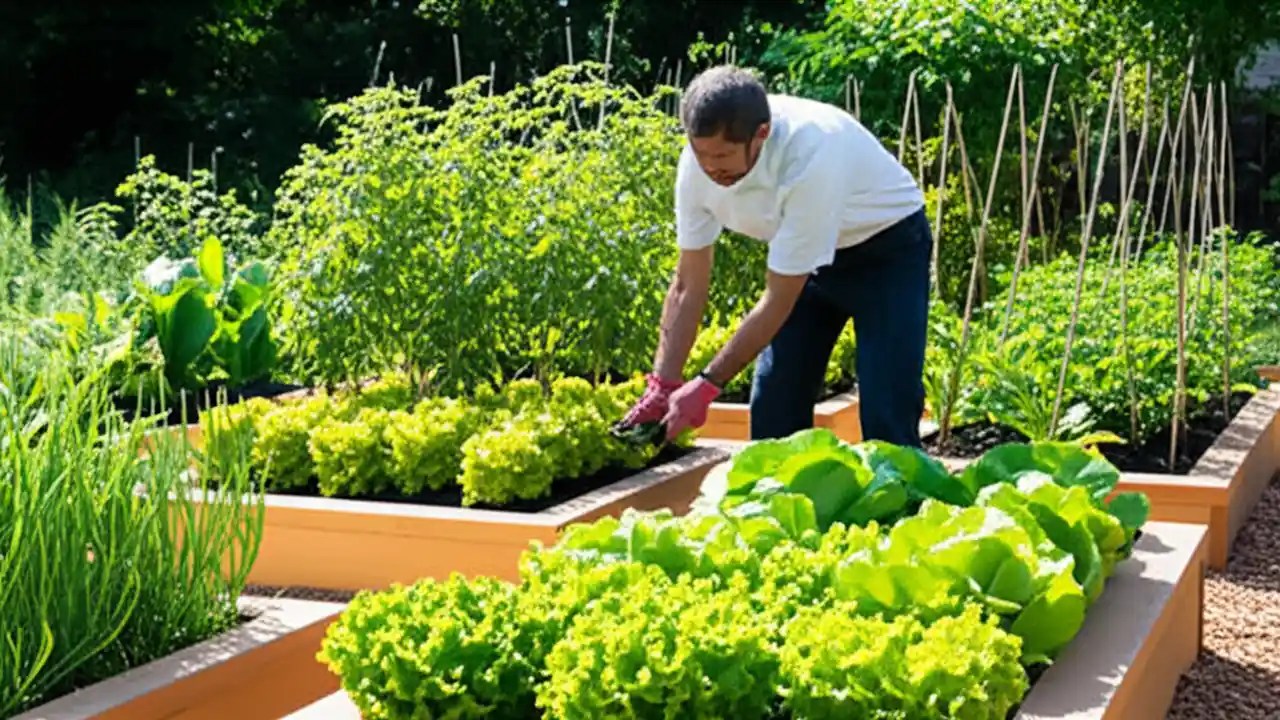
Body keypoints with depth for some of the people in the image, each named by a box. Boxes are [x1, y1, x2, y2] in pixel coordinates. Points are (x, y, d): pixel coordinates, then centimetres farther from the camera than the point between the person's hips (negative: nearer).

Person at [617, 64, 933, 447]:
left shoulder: (810, 157, -39)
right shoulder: (699, 162, -20)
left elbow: (778, 301, -31)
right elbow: (689, 284, -10)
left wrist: (705, 386, -28)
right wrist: (661, 386, -17)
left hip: (887, 247, -6)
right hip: (806, 254, 6)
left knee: (886, 415, -15)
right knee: (775, 405, 1)